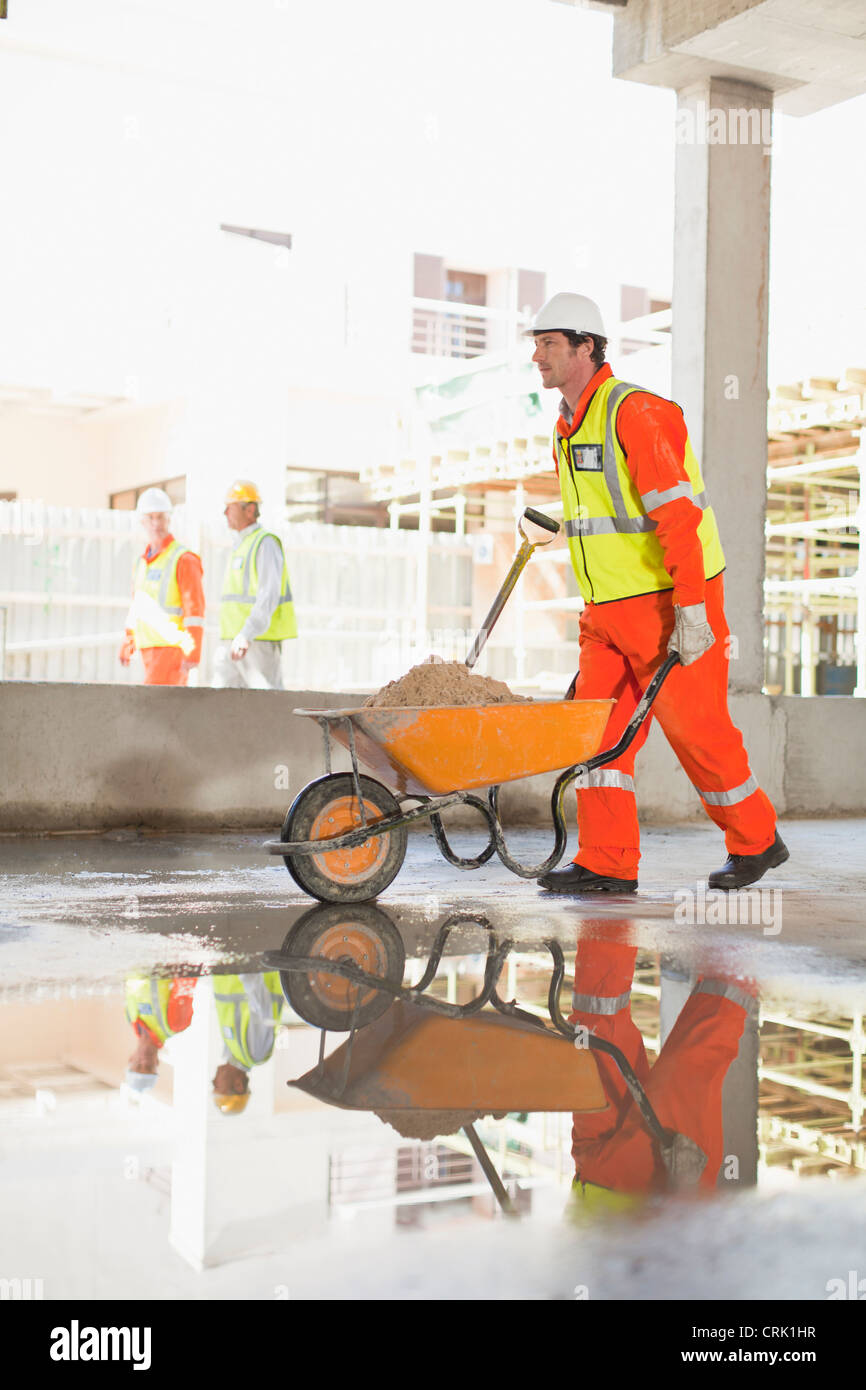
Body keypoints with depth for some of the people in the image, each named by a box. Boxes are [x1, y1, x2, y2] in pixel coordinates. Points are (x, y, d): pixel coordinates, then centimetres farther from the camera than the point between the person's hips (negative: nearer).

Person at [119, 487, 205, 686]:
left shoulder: (184, 559, -10)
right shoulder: (144, 561, 16)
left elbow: (195, 608, -16)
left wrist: (193, 653, -23)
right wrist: (128, 644, 21)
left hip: (173, 647, -8)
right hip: (150, 651, 8)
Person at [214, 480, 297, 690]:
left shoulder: (265, 543, -12)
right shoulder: (241, 545, 19)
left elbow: (269, 596, -23)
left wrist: (246, 636, -32)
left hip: (260, 640, -9)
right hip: (237, 642, 9)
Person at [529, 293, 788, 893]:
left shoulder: (636, 414, -17)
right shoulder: (568, 427, 12)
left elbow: (678, 516, -23)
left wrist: (690, 613, -27)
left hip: (671, 605, -8)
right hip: (609, 610, 8)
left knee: (695, 726, -1)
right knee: (599, 724, 0)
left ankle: (756, 840, 18)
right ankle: (608, 863, 2)